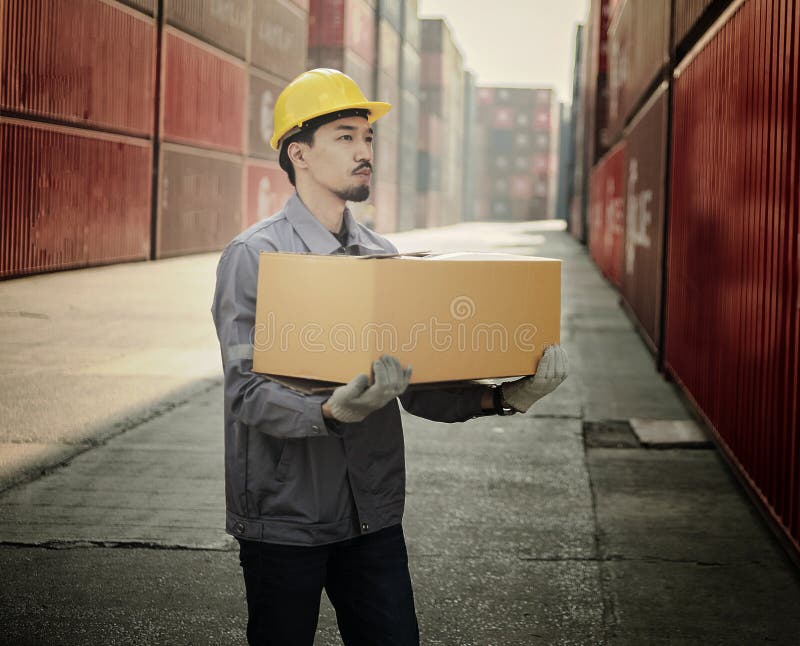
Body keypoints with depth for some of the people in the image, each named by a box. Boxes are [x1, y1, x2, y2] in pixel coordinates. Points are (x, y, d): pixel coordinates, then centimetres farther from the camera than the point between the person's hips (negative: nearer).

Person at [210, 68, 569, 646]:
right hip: (284, 517, -5)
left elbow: (418, 387, 6)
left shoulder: (382, 255, 8)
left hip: (374, 514, 5)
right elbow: (249, 393, -19)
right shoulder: (253, 256, -9)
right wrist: (332, 413, -37)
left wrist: (497, 397, -11)